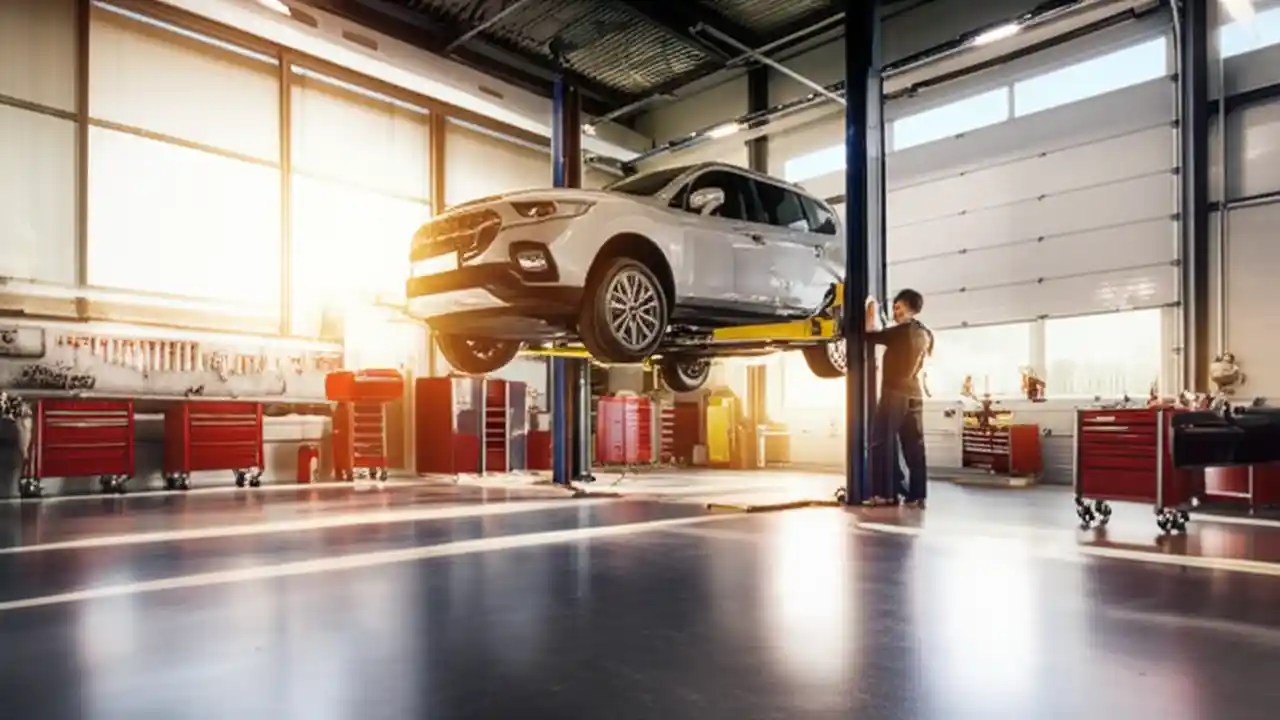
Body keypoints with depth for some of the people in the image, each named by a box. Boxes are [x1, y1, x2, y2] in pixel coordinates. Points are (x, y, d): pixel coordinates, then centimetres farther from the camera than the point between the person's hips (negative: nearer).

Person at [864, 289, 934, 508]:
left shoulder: (903, 331, -13)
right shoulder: (925, 334, 12)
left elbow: (871, 335, -8)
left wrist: (872, 313, 6)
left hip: (894, 393, -8)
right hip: (914, 394, 8)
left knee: (883, 443, -2)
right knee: (914, 446, 6)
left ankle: (887, 492, -4)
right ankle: (917, 494, 7)